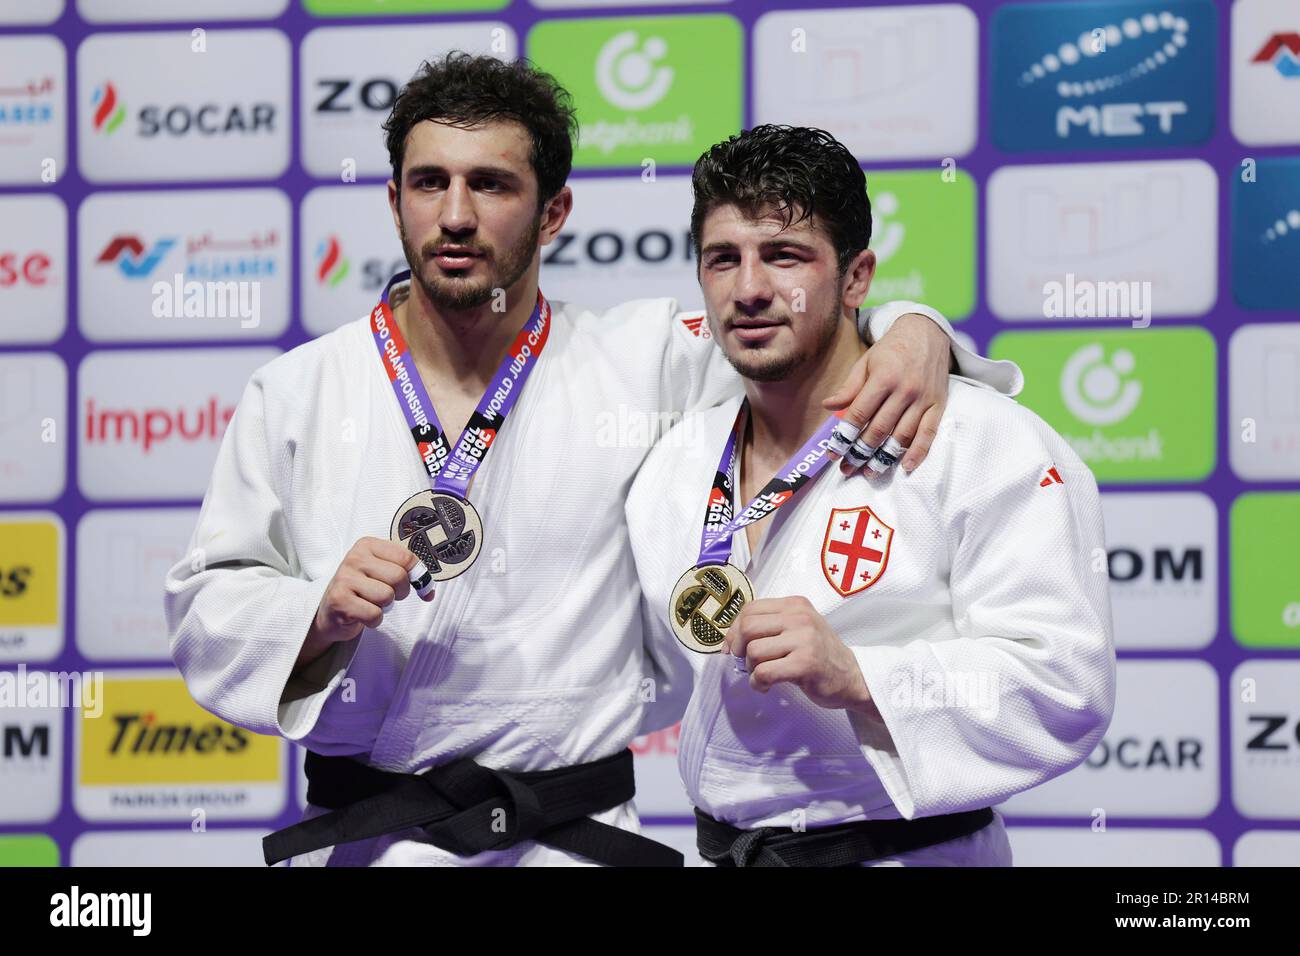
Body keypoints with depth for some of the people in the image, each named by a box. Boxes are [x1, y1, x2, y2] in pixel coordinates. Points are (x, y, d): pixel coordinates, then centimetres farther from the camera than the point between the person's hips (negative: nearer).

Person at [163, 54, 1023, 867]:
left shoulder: (639, 362, 5)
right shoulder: (296, 393, 4)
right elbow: (206, 609, 5)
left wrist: (915, 331, -10)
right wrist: (318, 617, -14)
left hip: (576, 836, 1)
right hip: (365, 838, 0)